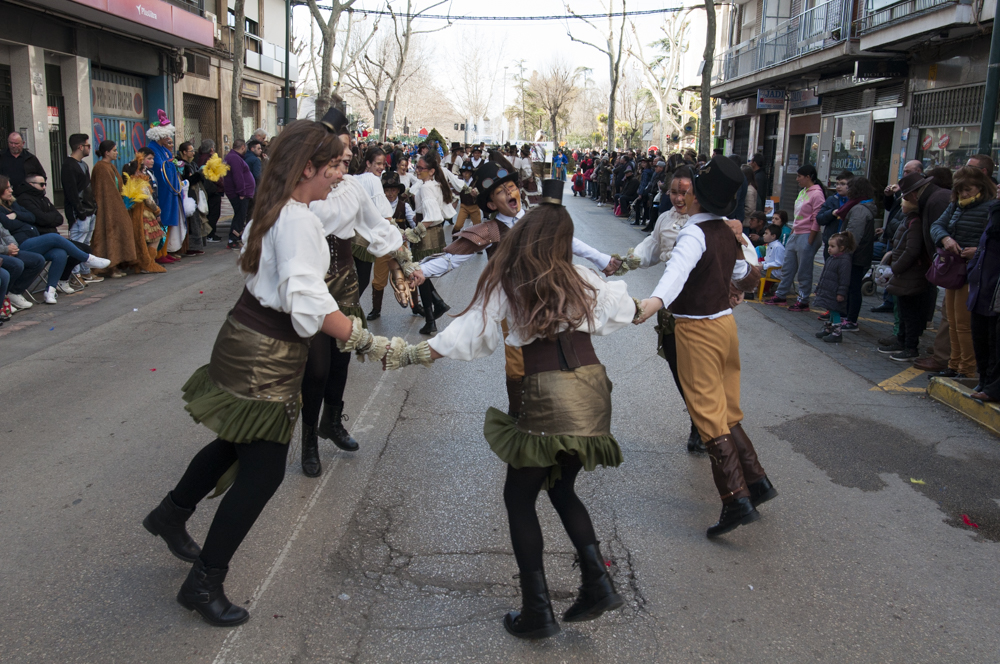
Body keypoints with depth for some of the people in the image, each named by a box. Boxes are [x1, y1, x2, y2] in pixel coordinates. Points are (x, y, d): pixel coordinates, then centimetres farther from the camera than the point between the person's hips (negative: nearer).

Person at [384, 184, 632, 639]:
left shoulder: (503, 284, 0)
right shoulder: (579, 279, 10)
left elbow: (465, 338, -4)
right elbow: (622, 311, 20)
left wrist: (408, 354, 2)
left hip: (547, 397, -5)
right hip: (592, 390, 5)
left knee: (519, 498, 9)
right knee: (561, 490, 23)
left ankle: (537, 612, 10)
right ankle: (597, 583, 14)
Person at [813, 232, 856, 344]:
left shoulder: (844, 261, -18)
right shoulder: (831, 258, 12)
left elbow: (844, 279, -20)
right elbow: (824, 274, 22)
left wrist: (841, 293, -21)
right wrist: (819, 285, 25)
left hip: (835, 294, -9)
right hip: (827, 291, 9)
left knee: (835, 312, -4)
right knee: (832, 312, 19)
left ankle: (836, 333, 1)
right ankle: (828, 329, 29)